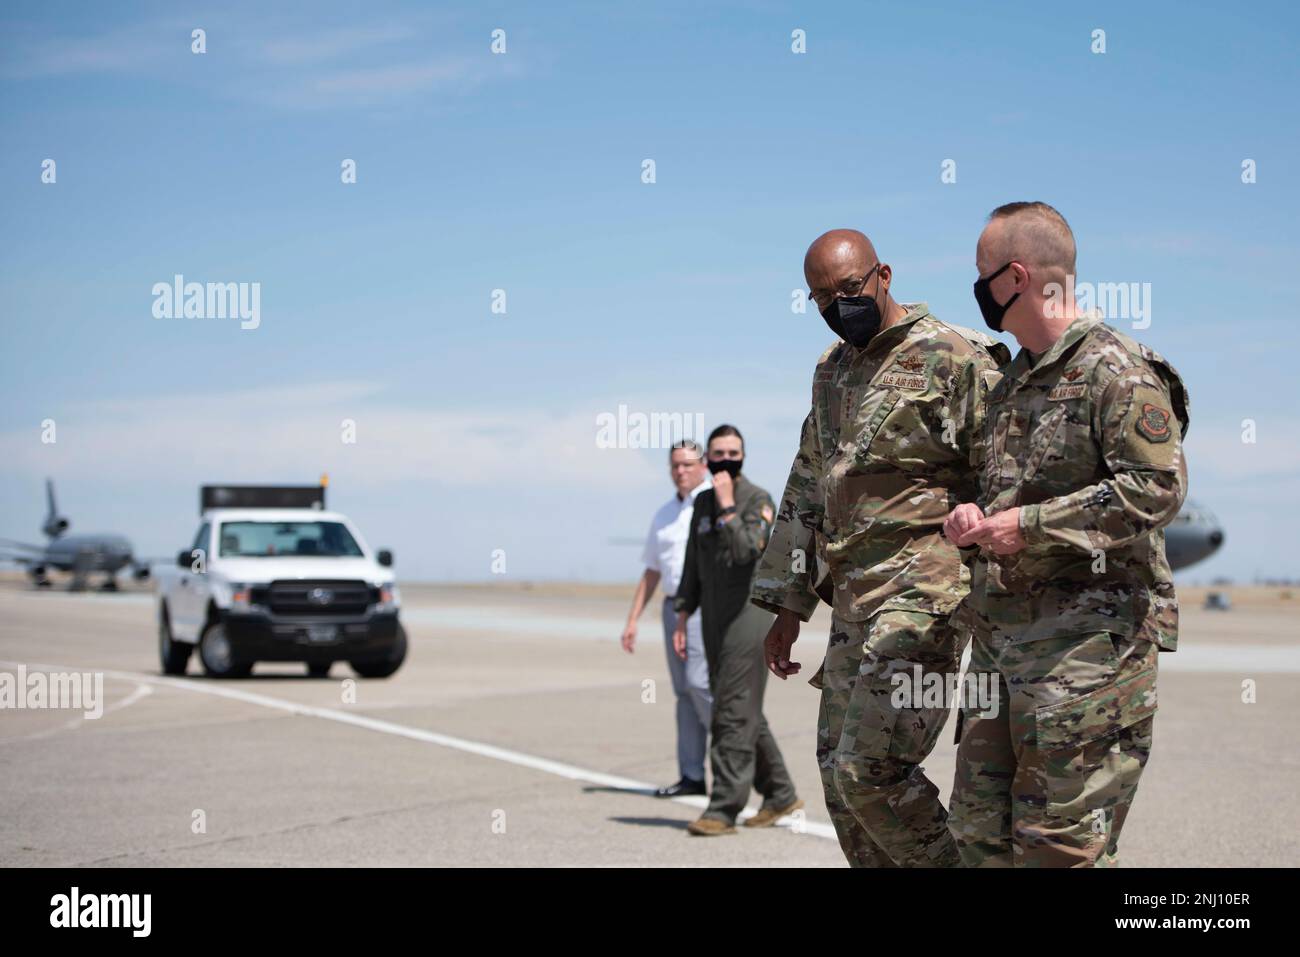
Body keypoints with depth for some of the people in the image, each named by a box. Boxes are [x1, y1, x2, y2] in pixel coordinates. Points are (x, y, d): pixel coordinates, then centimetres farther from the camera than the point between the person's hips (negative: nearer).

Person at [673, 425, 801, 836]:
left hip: (748, 614, -8)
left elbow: (747, 550, -22)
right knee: (744, 713, 12)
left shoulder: (757, 500, -7)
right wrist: (682, 616, 15)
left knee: (734, 713, -11)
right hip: (715, 621, 8)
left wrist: (727, 505, -22)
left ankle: (724, 809, -11)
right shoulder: (703, 502, 14)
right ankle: (780, 795, 24)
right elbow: (693, 565, 19)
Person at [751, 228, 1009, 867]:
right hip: (853, 599, 8)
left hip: (924, 596, -8)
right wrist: (788, 605, 20)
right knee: (840, 776, 8)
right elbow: (806, 492, 24)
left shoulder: (954, 358, -8)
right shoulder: (832, 371, 18)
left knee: (870, 769, -16)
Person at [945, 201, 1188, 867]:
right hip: (1001, 637, 9)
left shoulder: (1117, 370, -9)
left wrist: (1029, 525, -18)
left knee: (1059, 843, -8)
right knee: (981, 832, 8)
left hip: (1088, 640, -9)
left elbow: (1158, 487, -19)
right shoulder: (1016, 382, 20)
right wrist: (975, 517, 7)